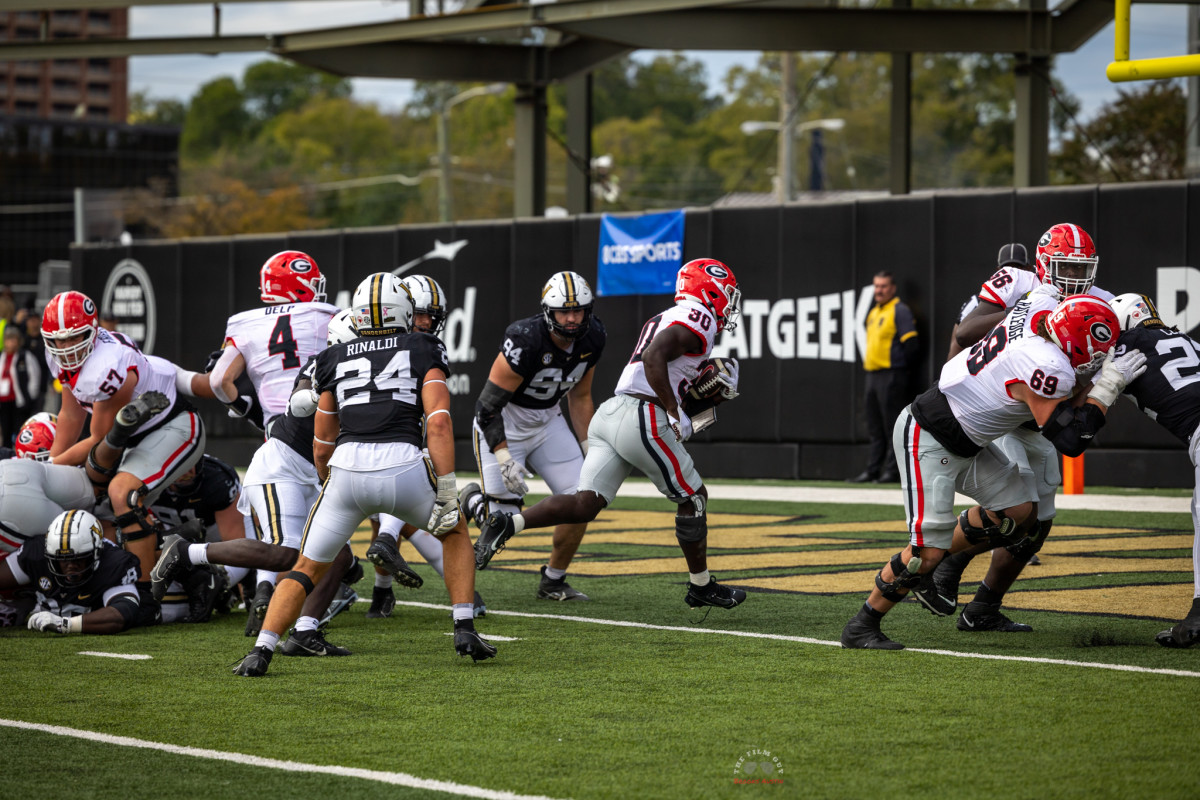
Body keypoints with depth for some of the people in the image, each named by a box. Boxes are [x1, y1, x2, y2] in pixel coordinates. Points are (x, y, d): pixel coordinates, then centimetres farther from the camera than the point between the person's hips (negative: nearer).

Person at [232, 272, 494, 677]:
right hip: (403, 465, -1)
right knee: (455, 530, 28)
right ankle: (465, 631, 19)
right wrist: (447, 490, -2)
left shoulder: (335, 360, 23)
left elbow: (321, 448, 25)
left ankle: (261, 651, 1)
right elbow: (438, 422, 0)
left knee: (308, 567, 17)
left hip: (347, 466, 2)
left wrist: (334, 487, 42)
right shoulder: (422, 351, 16)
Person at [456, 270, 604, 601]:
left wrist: (590, 449, 5)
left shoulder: (591, 340, -10)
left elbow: (579, 396, 8)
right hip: (503, 424, -6)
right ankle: (473, 500, 27)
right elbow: (487, 406, -24)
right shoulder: (526, 341, -30)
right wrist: (505, 460, -27)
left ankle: (553, 581, 12)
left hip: (547, 421, 6)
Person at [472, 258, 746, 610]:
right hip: (643, 420, -8)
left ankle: (505, 524, -18)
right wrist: (674, 414, -17)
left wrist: (711, 382, 21)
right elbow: (653, 358, -20)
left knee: (584, 505, -1)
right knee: (693, 498, 10)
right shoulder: (698, 320, -5)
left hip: (610, 411, 8)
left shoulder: (661, 320, 26)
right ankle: (701, 587, 20)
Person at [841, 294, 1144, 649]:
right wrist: (1108, 386, -20)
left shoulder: (1030, 322, -4)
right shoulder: (1047, 368, -30)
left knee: (1018, 511, 11)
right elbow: (1071, 440, -25)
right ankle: (861, 626, 5)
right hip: (927, 442, -10)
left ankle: (926, 567, 23)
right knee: (928, 549, -11)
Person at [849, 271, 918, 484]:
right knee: (875, 428, 10)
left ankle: (893, 470, -7)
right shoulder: (873, 312, 19)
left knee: (893, 425, -8)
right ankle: (872, 470, 13)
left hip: (891, 376, -9)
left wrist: (903, 369, -8)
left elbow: (912, 345, -14)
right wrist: (866, 362, 17)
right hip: (872, 375, 9)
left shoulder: (900, 311, -8)